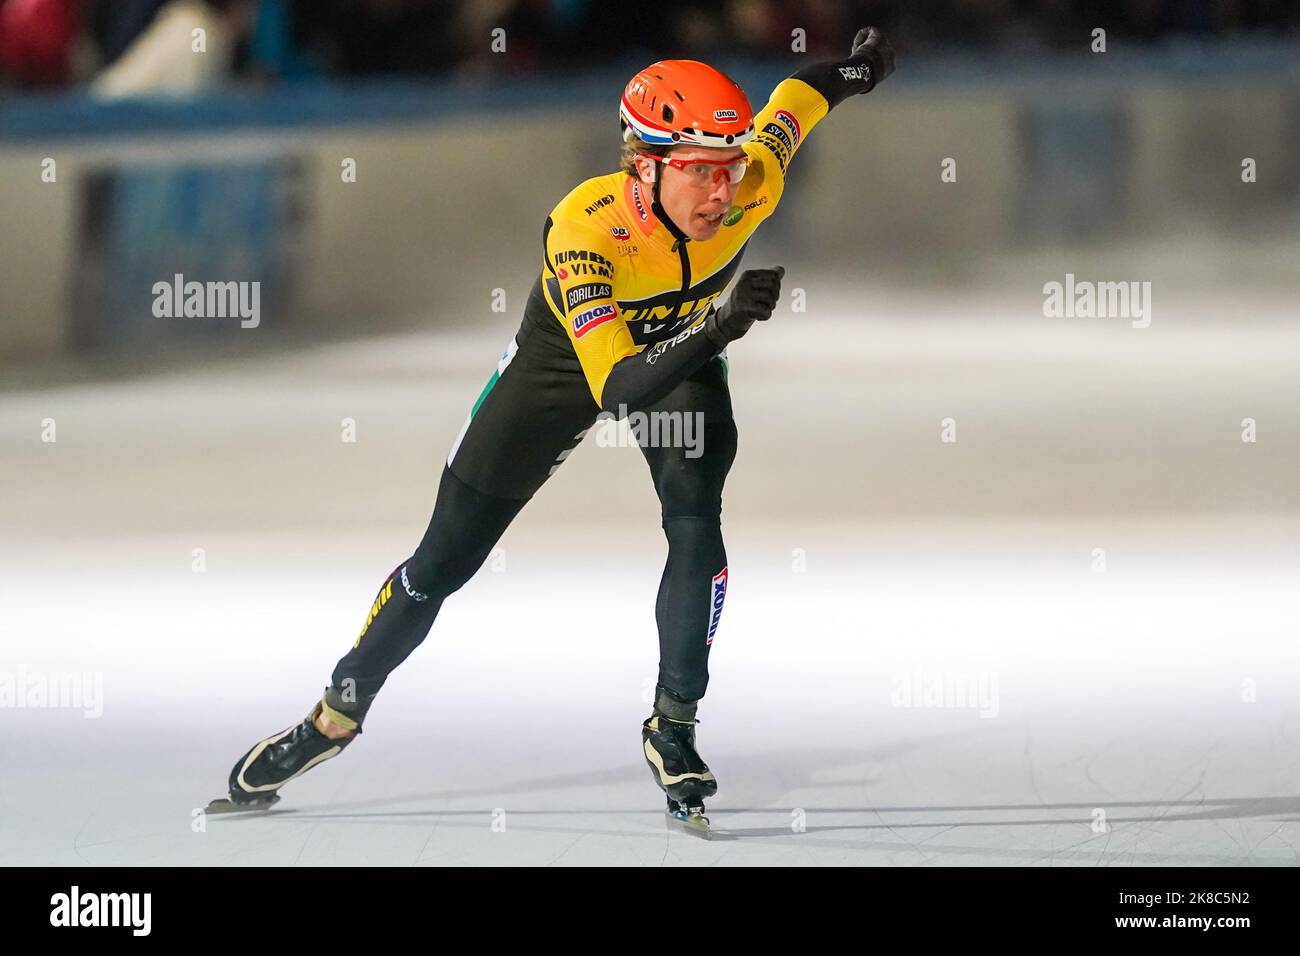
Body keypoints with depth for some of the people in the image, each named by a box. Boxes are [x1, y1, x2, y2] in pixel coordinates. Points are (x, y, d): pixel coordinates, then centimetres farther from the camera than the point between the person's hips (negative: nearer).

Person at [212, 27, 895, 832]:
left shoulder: (752, 186, -32)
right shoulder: (585, 228, -43)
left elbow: (793, 103, -7)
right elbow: (616, 389, -51)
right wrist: (723, 325, -62)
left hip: (685, 353, 2)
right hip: (565, 361, -2)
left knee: (697, 529, -24)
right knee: (446, 559, 5)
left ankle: (674, 729, -6)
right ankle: (338, 713, 27)